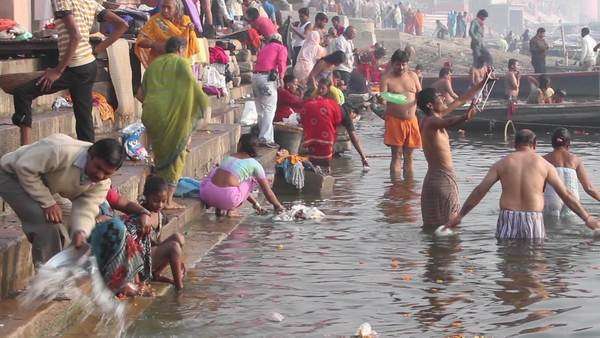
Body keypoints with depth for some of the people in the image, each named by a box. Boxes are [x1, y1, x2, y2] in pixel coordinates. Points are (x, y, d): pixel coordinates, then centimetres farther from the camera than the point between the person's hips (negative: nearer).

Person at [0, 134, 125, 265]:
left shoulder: (102, 184, -16)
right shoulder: (61, 151, -40)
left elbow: (85, 210, -21)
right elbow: (24, 167, -32)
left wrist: (80, 232, -44)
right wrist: (48, 203, -31)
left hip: (45, 187, 7)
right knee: (47, 224, -22)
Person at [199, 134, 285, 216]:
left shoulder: (228, 158, 27)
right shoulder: (254, 164, 13)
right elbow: (267, 191, 19)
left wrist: (255, 203, 50)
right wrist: (278, 206, 38)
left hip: (206, 194, 4)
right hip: (228, 199, -4)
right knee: (252, 179, 23)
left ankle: (218, 208, 20)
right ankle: (230, 209, 12)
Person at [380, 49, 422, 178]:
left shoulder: (412, 76, 11)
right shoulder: (387, 78, -2)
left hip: (412, 120, 4)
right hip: (395, 120, -4)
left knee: (409, 156, 10)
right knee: (397, 155, -8)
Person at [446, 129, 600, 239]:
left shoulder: (502, 163, 8)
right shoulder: (544, 164, 6)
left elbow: (479, 191, 5)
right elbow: (565, 195, 6)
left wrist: (459, 215, 11)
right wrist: (587, 218, 13)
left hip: (507, 219, 1)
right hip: (533, 220, -1)